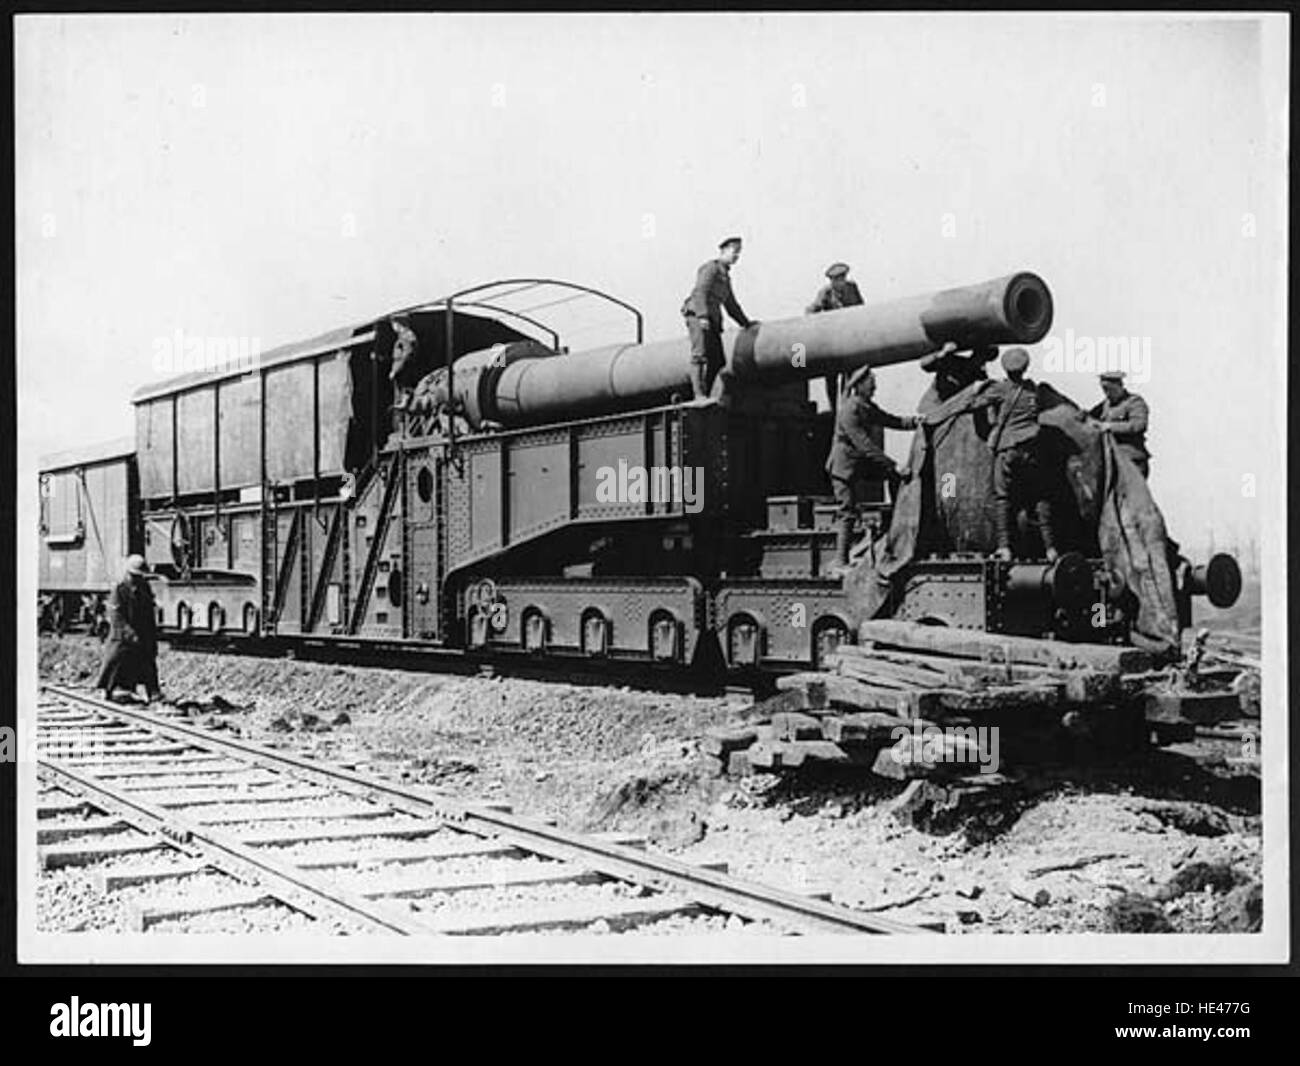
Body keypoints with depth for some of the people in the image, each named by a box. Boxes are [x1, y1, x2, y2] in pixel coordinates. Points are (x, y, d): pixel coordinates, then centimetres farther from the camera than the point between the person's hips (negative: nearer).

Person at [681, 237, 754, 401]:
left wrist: (746, 323, 32)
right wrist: (702, 316, -25)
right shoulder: (711, 268, 0)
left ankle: (708, 394, -3)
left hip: (712, 320, 9)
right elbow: (700, 292, -13)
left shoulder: (725, 276, 29)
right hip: (697, 316, -9)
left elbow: (731, 305, 36)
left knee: (717, 361, -1)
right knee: (700, 355, -19)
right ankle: (699, 394, -27)